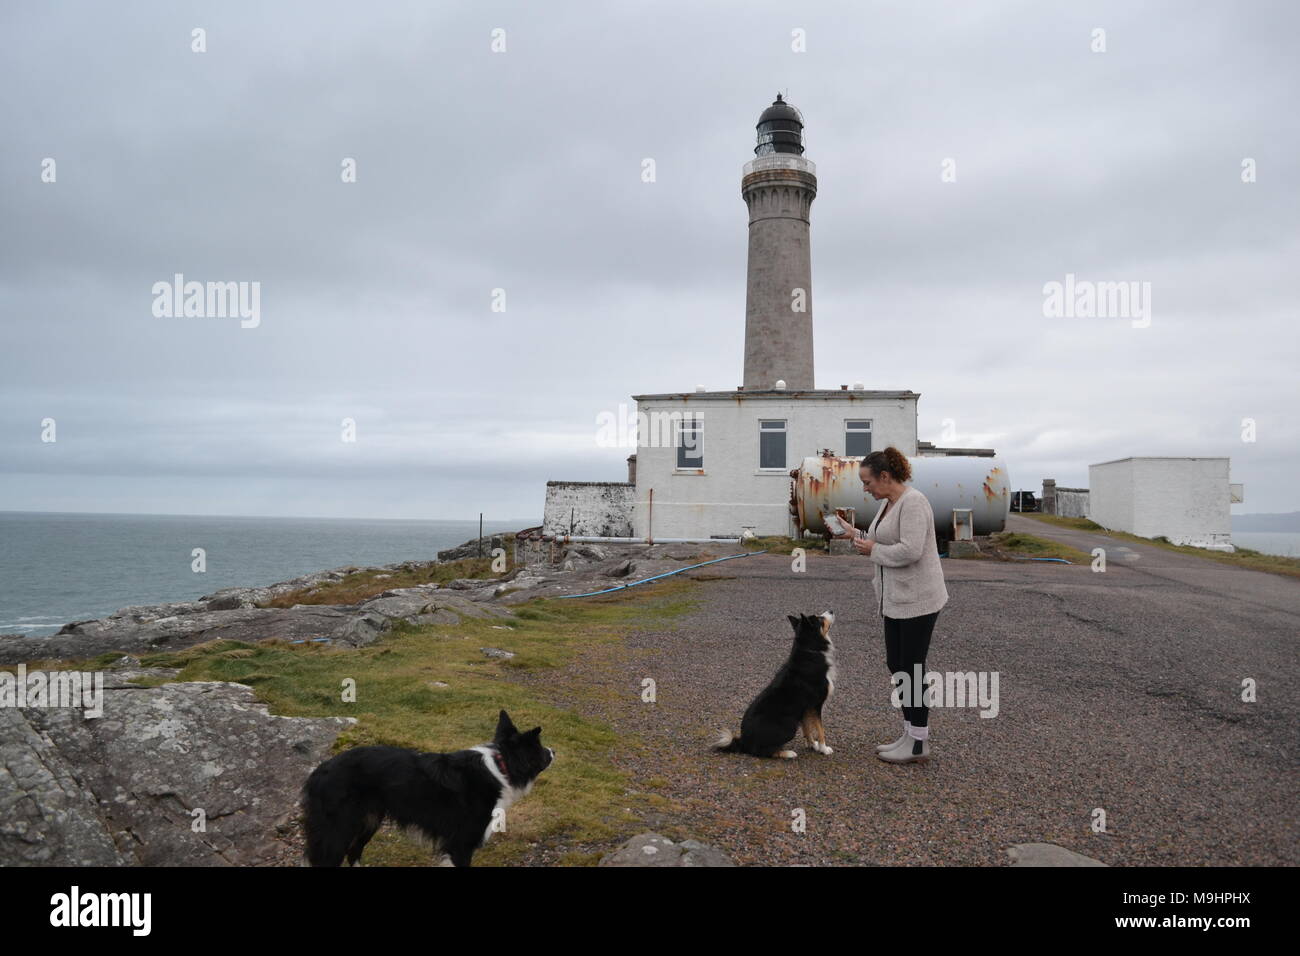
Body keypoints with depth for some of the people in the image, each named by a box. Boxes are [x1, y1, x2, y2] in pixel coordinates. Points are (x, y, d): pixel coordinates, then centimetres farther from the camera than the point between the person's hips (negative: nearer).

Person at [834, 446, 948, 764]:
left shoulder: (913, 502, -19)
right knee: (896, 665, 13)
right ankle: (910, 734, 22)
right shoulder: (890, 503, 12)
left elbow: (910, 551, -27)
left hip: (917, 600, -10)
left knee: (911, 668, -3)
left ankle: (918, 745, 7)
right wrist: (857, 536, 8)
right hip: (897, 598, 10)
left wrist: (873, 550, -15)